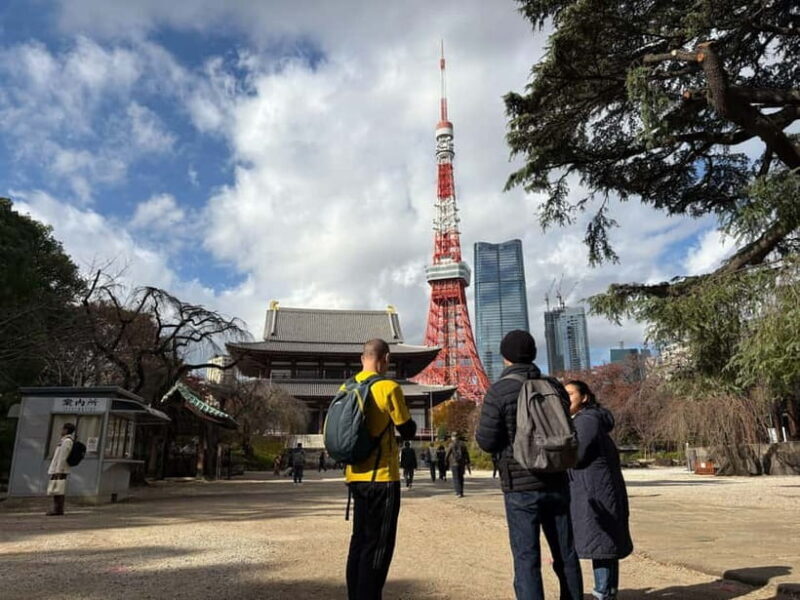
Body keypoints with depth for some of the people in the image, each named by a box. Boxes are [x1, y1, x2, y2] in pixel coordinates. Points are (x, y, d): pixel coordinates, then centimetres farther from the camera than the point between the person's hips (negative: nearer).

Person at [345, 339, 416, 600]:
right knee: (378, 545, 1)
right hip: (382, 477, -7)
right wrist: (404, 413, 11)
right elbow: (408, 432, -7)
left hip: (356, 476, 7)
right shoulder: (389, 388, -13)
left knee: (360, 540, 17)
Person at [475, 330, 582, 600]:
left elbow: (486, 441, -10)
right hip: (557, 483, 5)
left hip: (521, 486, -4)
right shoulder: (554, 386, 3)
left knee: (526, 558, 2)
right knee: (565, 555, 15)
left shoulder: (499, 391, -12)